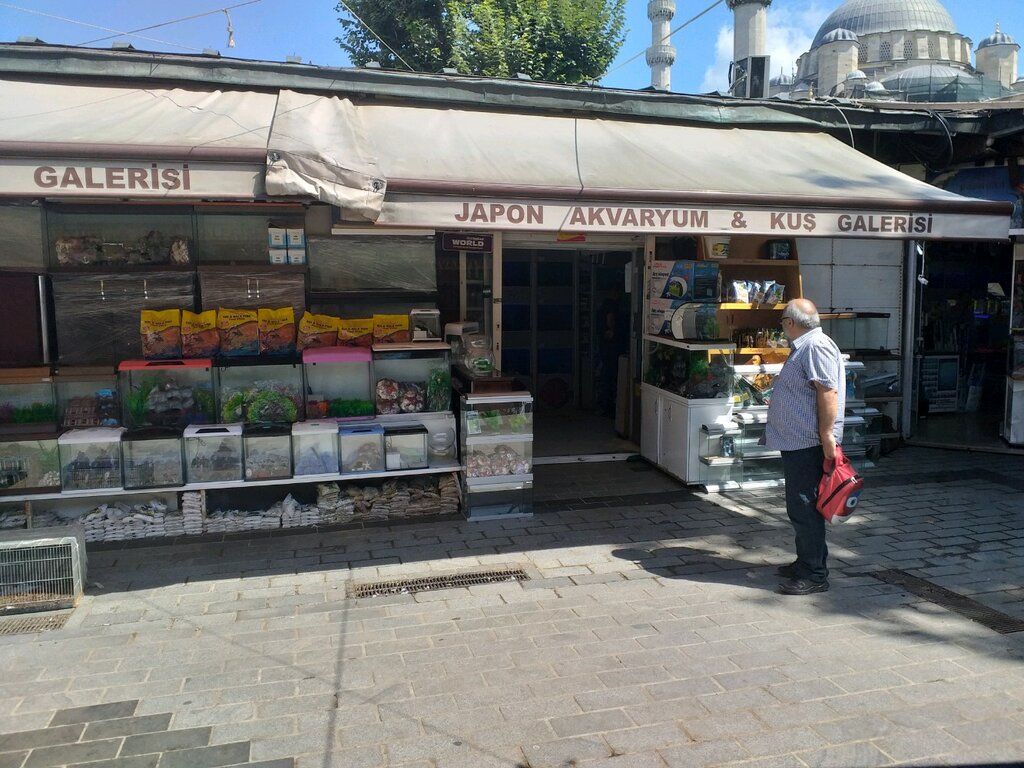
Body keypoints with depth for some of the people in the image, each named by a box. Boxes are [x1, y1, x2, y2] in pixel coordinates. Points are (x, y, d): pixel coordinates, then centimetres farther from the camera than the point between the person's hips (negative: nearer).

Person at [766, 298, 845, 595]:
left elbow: (828, 392, -24)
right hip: (796, 442, 11)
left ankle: (815, 575, 3)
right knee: (800, 508, 17)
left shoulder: (816, 347, -17)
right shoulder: (803, 347, 17)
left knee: (805, 509, -5)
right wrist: (778, 403, 40)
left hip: (809, 444, -11)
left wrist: (827, 436, -26)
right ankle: (805, 562, 28)